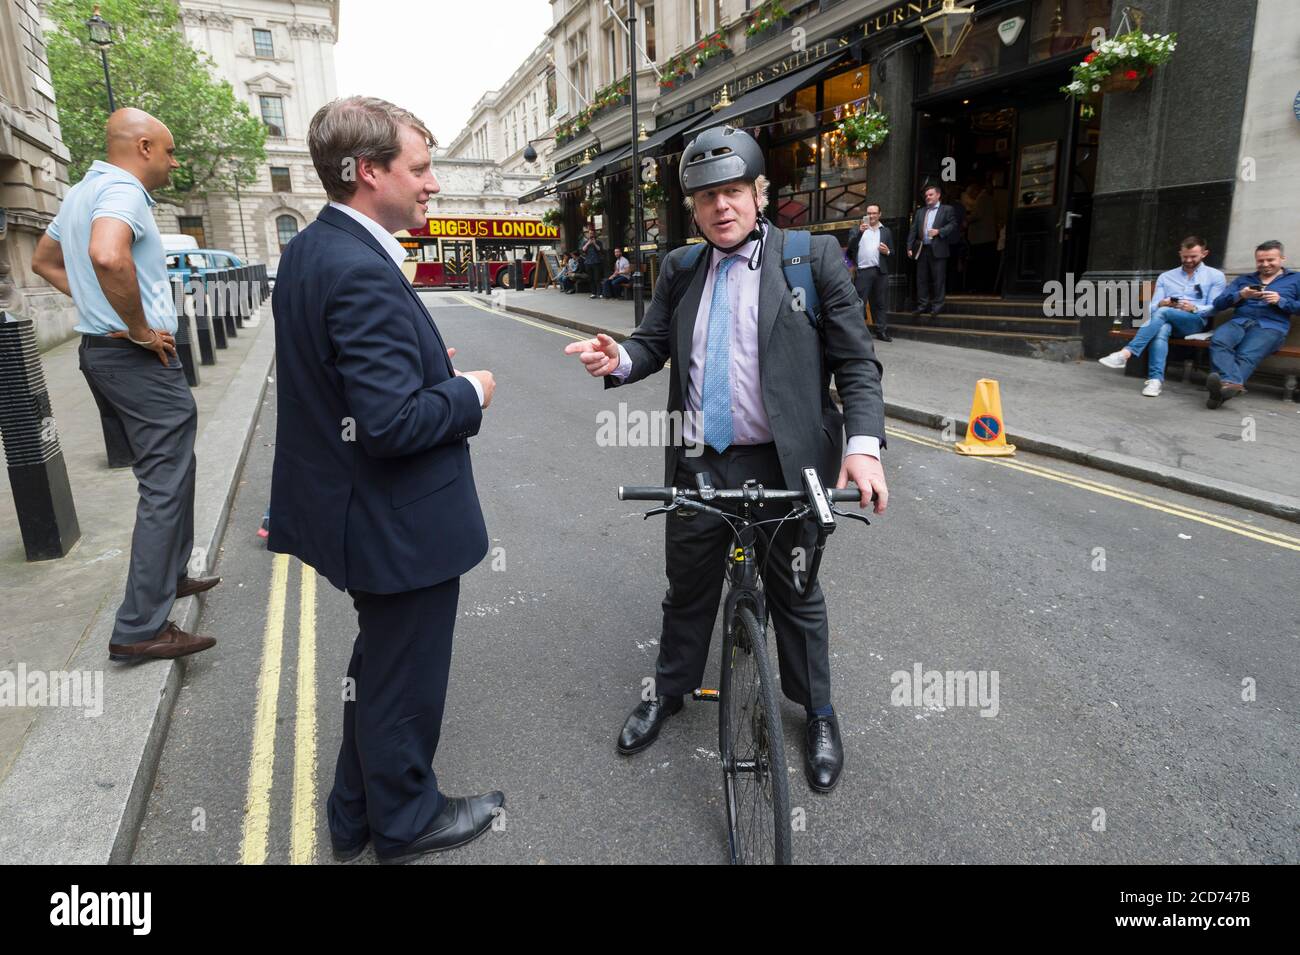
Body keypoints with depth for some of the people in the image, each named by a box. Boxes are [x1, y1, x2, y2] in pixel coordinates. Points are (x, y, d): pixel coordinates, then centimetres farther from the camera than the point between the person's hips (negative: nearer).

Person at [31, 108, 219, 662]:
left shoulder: (80, 193, 17)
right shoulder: (121, 190, -14)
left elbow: (44, 260, 30)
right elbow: (107, 256, -35)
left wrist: (95, 303, 18)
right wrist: (140, 328, -22)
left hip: (100, 348, 10)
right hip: (139, 359, -10)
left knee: (168, 471, 21)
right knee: (165, 486, -7)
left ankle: (170, 576, 34)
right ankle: (140, 629, -3)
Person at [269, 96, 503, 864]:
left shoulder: (310, 250, 5)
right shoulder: (364, 274, -26)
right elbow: (394, 423, -30)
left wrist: (428, 366, 6)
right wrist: (469, 393, -14)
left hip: (361, 509, 10)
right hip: (402, 523, -10)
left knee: (379, 666, 26)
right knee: (405, 680, 12)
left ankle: (357, 811, 45)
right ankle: (405, 819, 36)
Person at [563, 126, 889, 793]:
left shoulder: (813, 257, -4)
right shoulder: (679, 270, 7)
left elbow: (855, 362, -6)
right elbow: (655, 343, 9)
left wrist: (864, 444, -19)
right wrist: (619, 358, -14)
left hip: (783, 464, -3)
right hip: (698, 464, 3)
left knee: (795, 594, 14)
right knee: (687, 588, 18)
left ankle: (817, 713, 36)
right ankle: (670, 690, 41)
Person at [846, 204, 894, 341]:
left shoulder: (886, 231, 15)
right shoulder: (858, 228, 10)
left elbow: (892, 252, 16)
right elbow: (851, 247, -4)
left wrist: (887, 251, -7)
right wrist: (860, 232, -15)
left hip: (880, 271, 2)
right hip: (862, 271, -2)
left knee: (880, 303, 5)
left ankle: (881, 331, 10)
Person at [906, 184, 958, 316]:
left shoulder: (947, 209, 5)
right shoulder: (920, 211, 16)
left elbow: (953, 225, -4)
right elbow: (913, 230, 11)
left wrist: (939, 231, -16)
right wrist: (910, 247, 3)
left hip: (938, 250, -4)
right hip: (921, 249, 4)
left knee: (938, 279, -1)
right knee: (921, 279, 5)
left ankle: (936, 305, 5)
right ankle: (922, 305, 11)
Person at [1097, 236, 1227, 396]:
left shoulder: (1215, 276, 15)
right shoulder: (1165, 277, 22)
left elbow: (1214, 308, 6)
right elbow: (1152, 308, 13)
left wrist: (1194, 308, -14)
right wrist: (1161, 304, -11)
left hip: (1195, 322, -2)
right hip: (1167, 321, 2)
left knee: (1163, 313, -35)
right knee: (1161, 329, -37)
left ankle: (1126, 353, -50)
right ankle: (1155, 379, -52)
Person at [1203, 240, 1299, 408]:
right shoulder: (1243, 279, 32)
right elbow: (1218, 304, 19)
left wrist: (1280, 301, -2)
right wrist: (1240, 295, 2)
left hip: (1270, 326, -2)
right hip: (1239, 321, 2)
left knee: (1246, 355, -35)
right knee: (1218, 341, -37)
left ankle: (1226, 386, -61)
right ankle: (1231, 383, -59)